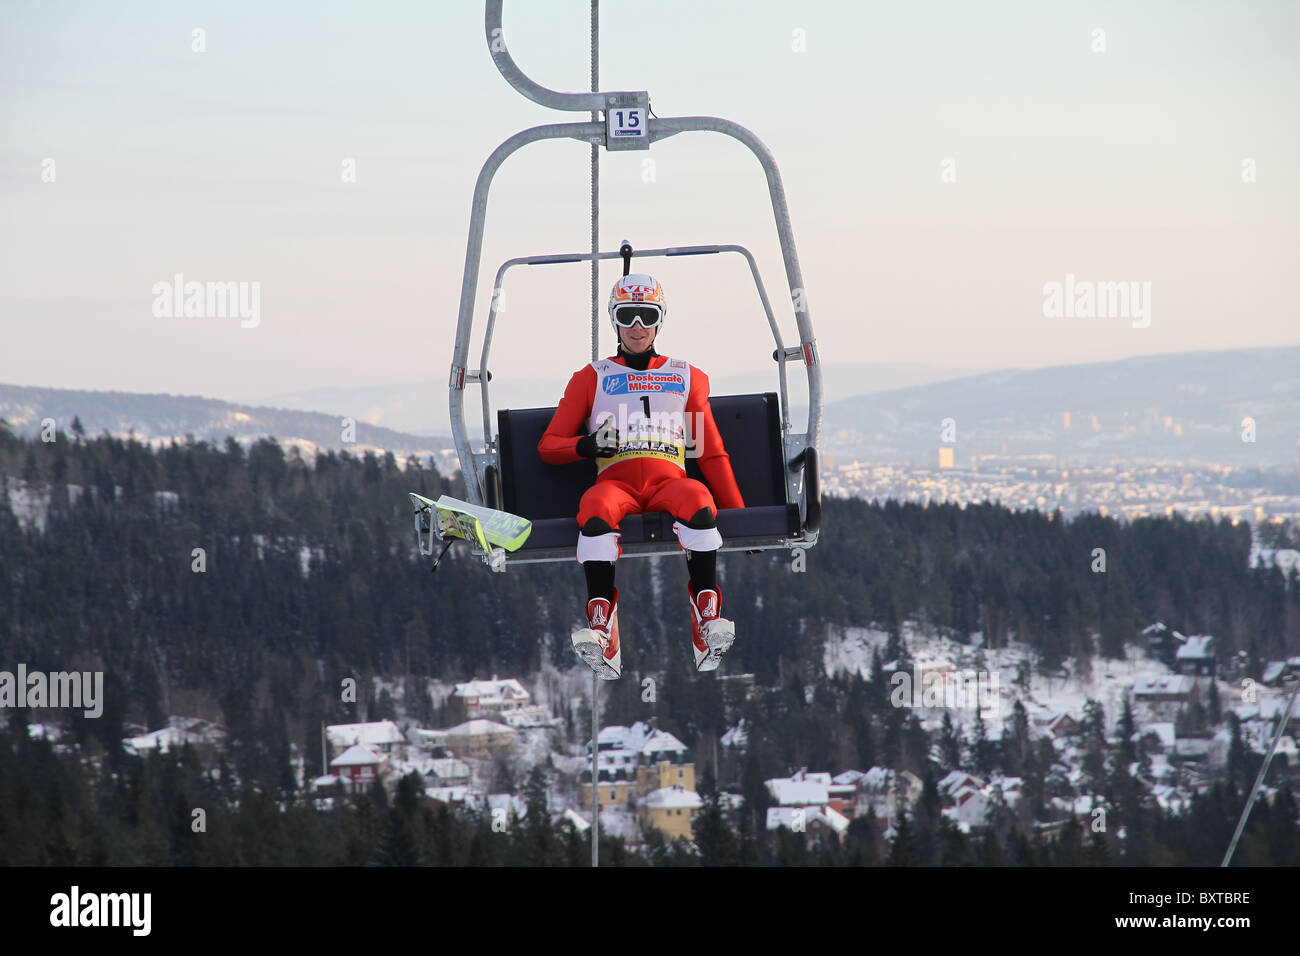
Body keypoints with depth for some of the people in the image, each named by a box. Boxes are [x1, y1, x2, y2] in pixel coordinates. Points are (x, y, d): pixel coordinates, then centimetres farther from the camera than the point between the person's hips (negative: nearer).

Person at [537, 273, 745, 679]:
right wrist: (586, 445, -5)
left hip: (669, 482, 1)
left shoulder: (687, 378, 26)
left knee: (697, 502, -38)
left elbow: (712, 454, 23)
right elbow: (548, 446, 18)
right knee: (596, 509, -39)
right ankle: (603, 636, -47)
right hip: (616, 483, -1)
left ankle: (707, 622, -42)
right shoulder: (591, 378, 23)